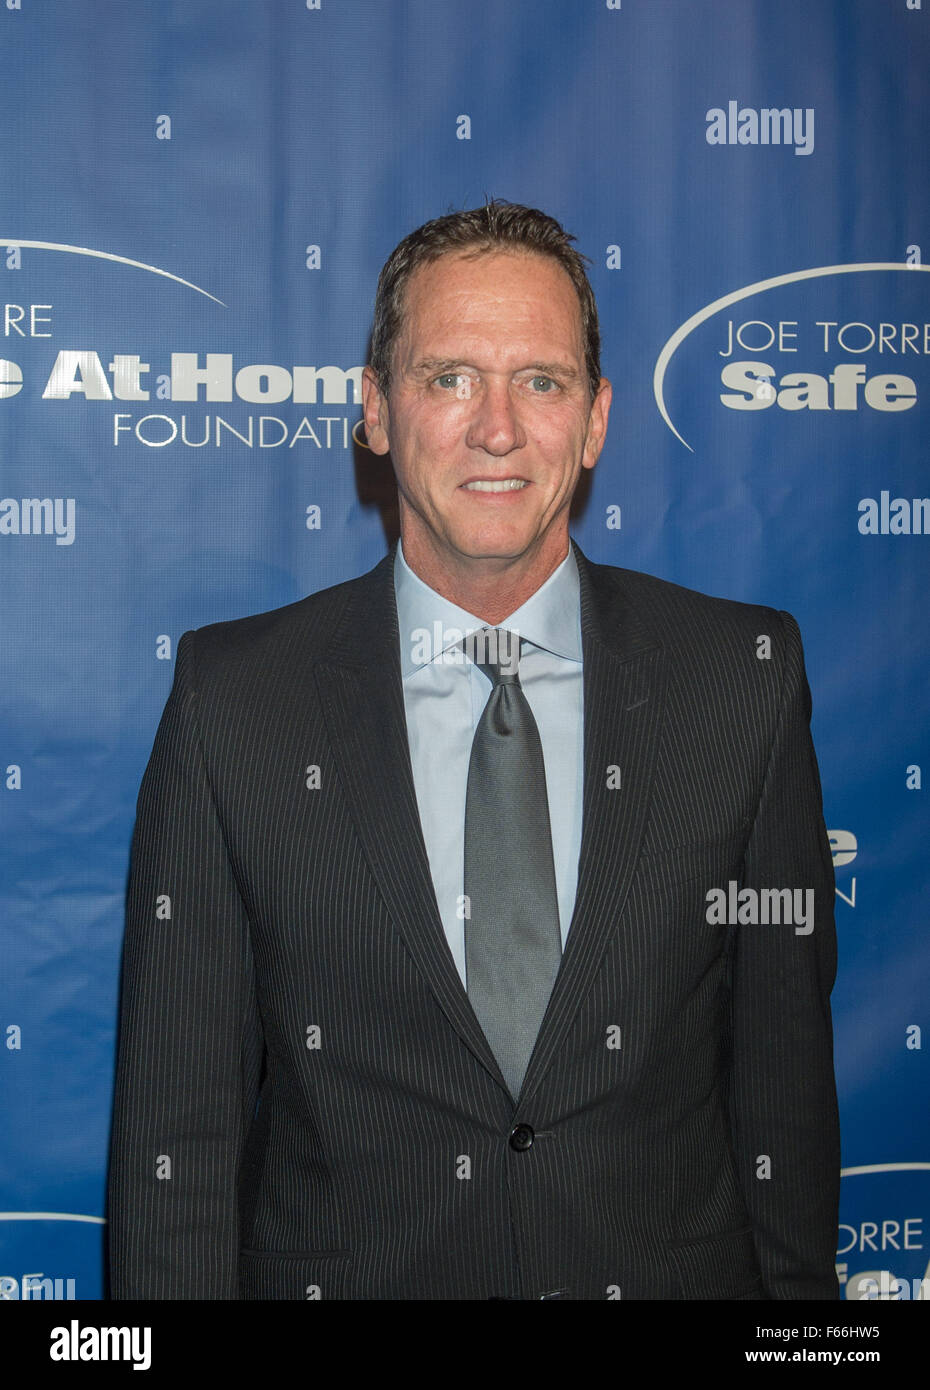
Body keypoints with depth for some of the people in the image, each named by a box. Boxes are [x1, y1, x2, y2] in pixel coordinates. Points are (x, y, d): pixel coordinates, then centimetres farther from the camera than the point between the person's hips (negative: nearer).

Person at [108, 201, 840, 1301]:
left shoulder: (745, 678, -6)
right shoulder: (232, 701, -8)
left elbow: (785, 1065, -2)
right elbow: (177, 1122, -6)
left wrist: (797, 1282, -4)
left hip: (673, 1271, 1)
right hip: (347, 1271, 0)